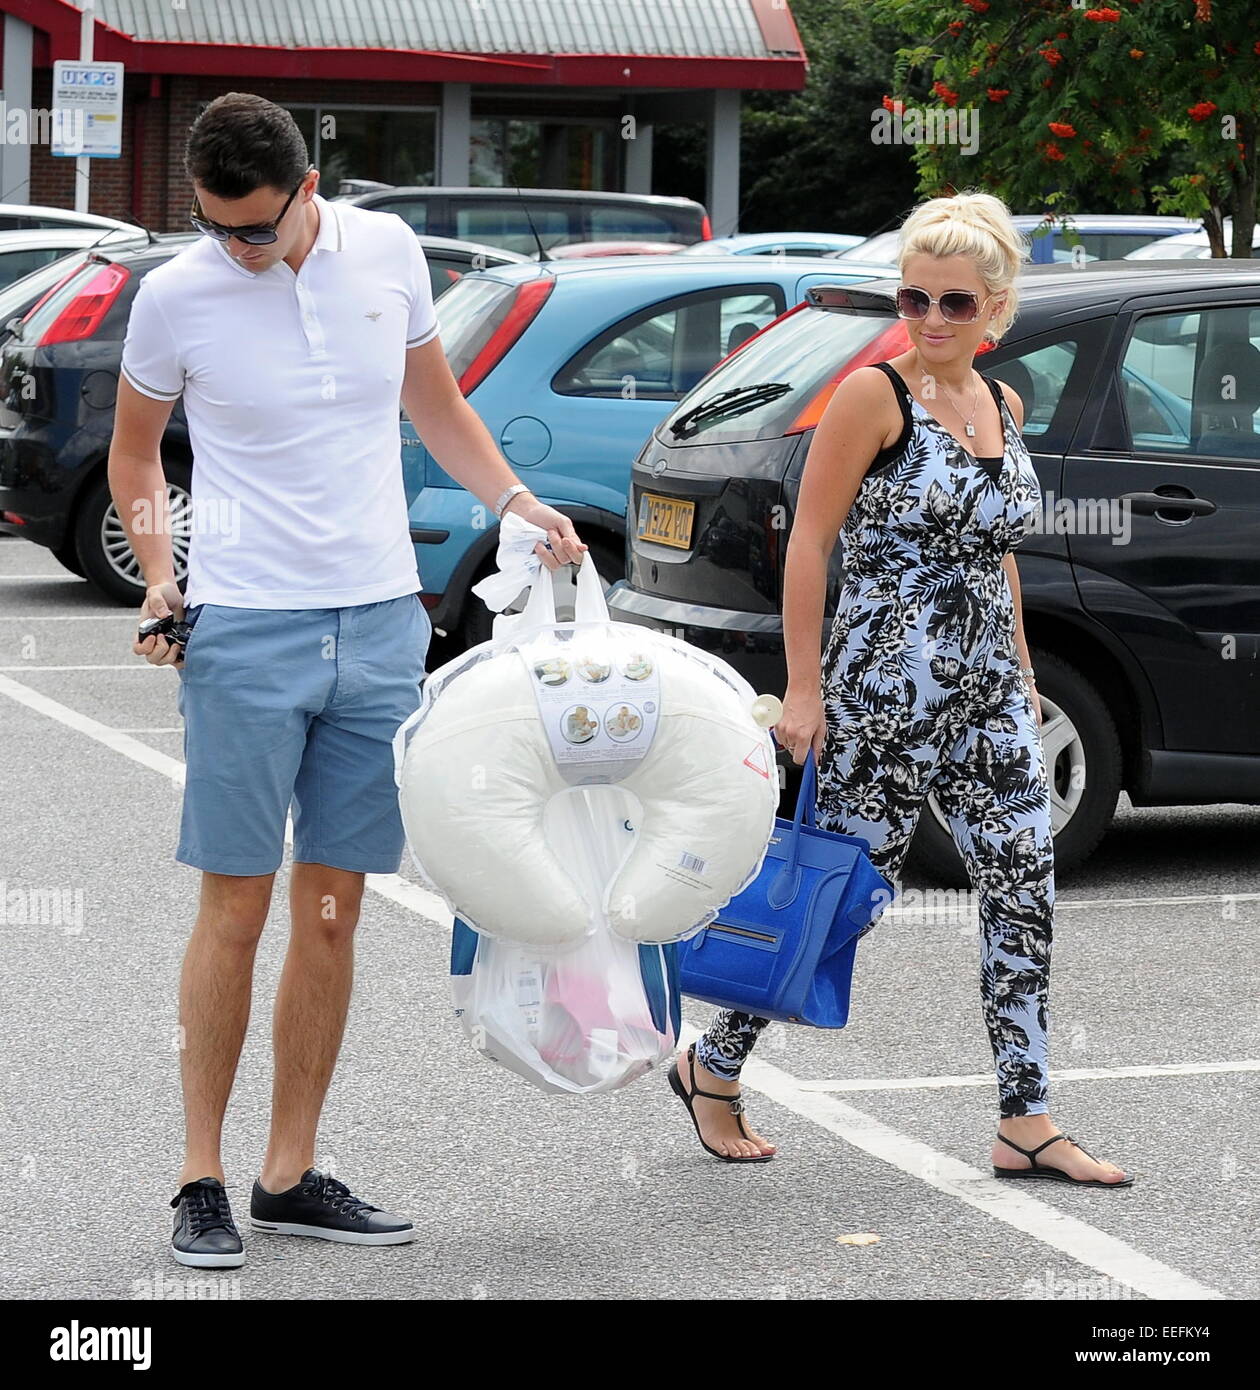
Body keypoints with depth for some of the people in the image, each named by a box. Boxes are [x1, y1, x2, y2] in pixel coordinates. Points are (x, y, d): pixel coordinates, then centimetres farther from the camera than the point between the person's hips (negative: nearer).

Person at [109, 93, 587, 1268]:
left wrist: (512, 497, 4)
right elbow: (133, 452, 9)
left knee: (333, 910, 6)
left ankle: (291, 1176, 15)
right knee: (234, 910, -3)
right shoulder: (176, 297, -6)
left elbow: (435, 404, 18)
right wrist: (159, 577, -5)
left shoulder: (386, 250, 2)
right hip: (246, 632, -3)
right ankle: (201, 1181, 5)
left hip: (380, 626, 3)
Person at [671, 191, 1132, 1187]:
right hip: (886, 693, -7)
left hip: (989, 694, 7)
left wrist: (1021, 672, 19)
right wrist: (803, 690, -14)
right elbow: (810, 541, -10)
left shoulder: (1002, 404, 11)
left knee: (1025, 897, 3)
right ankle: (712, 1069, 18)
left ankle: (1026, 1126, 8)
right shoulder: (876, 395, -10)